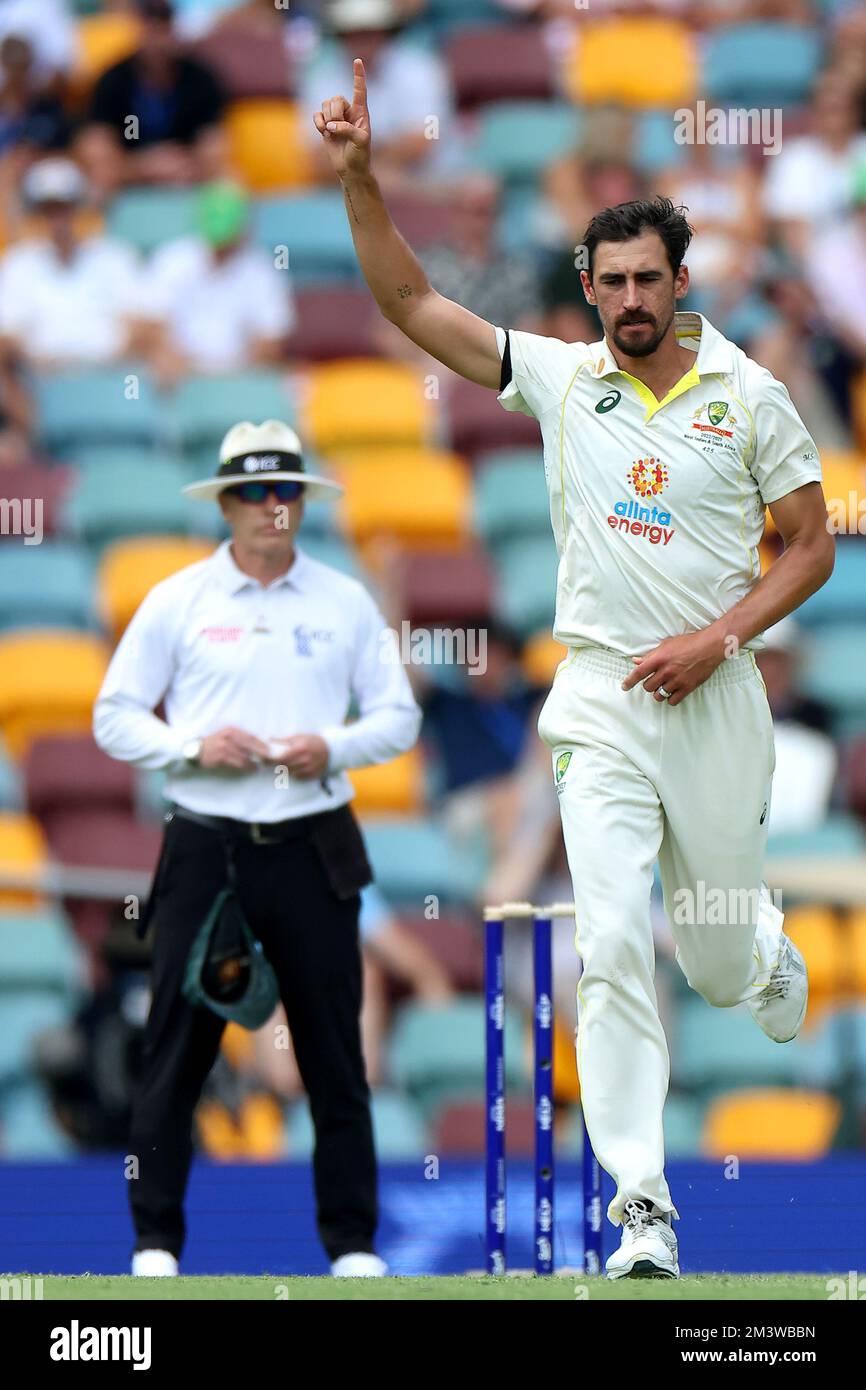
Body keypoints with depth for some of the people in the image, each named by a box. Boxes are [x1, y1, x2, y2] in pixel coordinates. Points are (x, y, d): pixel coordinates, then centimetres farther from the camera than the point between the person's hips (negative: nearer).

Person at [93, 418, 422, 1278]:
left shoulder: (344, 602, 9)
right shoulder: (176, 601, 4)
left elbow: (399, 716, 10)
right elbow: (114, 718, 4)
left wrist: (335, 747, -9)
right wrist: (196, 747, -12)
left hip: (312, 850, 1)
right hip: (206, 846, -1)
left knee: (334, 1052, 2)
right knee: (177, 1049, -3)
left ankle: (352, 1242, 8)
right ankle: (156, 1240, 4)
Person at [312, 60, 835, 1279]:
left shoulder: (750, 397, 0)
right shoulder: (560, 378, 3)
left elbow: (810, 548, 4)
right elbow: (411, 303, 0)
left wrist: (717, 638, -11)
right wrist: (361, 178, -12)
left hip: (715, 698, 0)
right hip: (600, 698, 0)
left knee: (722, 963, 11)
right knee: (612, 944, -14)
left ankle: (774, 953, 51)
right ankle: (641, 1210, -15)